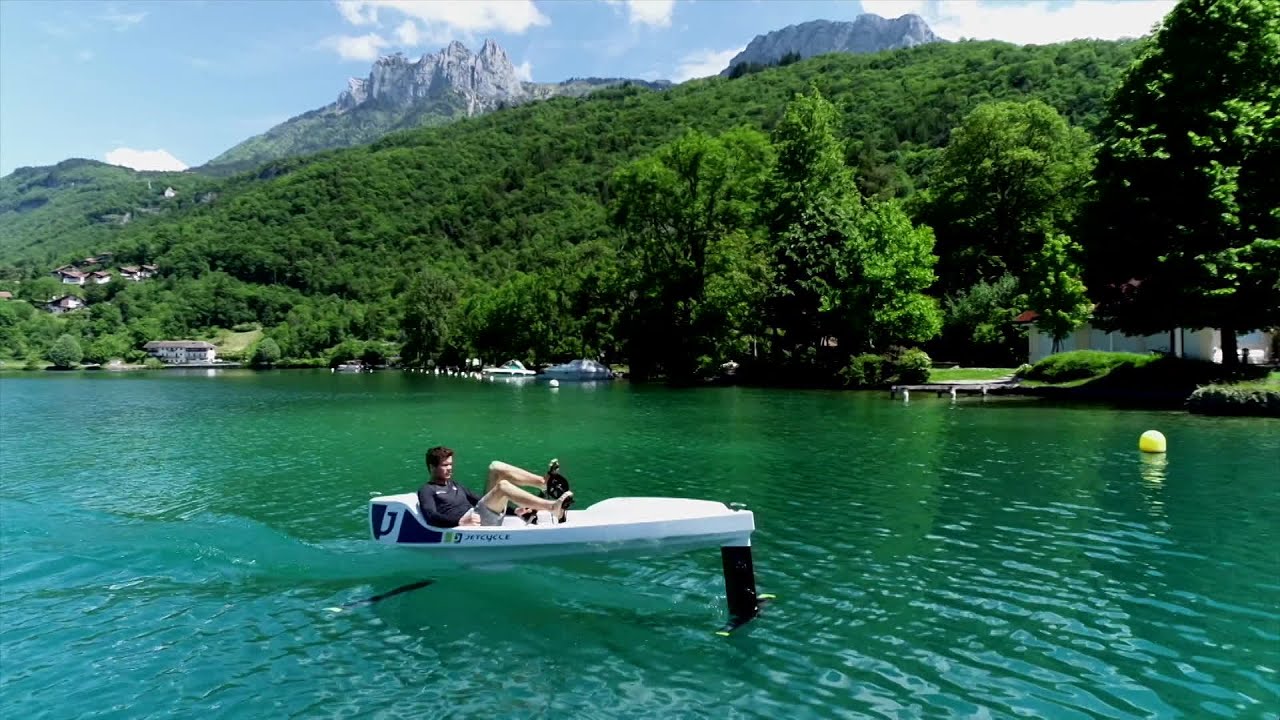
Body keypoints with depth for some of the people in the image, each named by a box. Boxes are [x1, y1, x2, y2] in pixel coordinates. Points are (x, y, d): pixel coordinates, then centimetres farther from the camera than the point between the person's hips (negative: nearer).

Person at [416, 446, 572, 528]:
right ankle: (552, 508, -38)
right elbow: (431, 517, -11)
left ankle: (546, 483, -16)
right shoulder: (427, 490, 7)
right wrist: (460, 521, -27)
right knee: (502, 485, -29)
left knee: (496, 467, -4)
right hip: (470, 527, -7)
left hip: (489, 520, 8)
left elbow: (480, 501, 27)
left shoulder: (454, 485, 29)